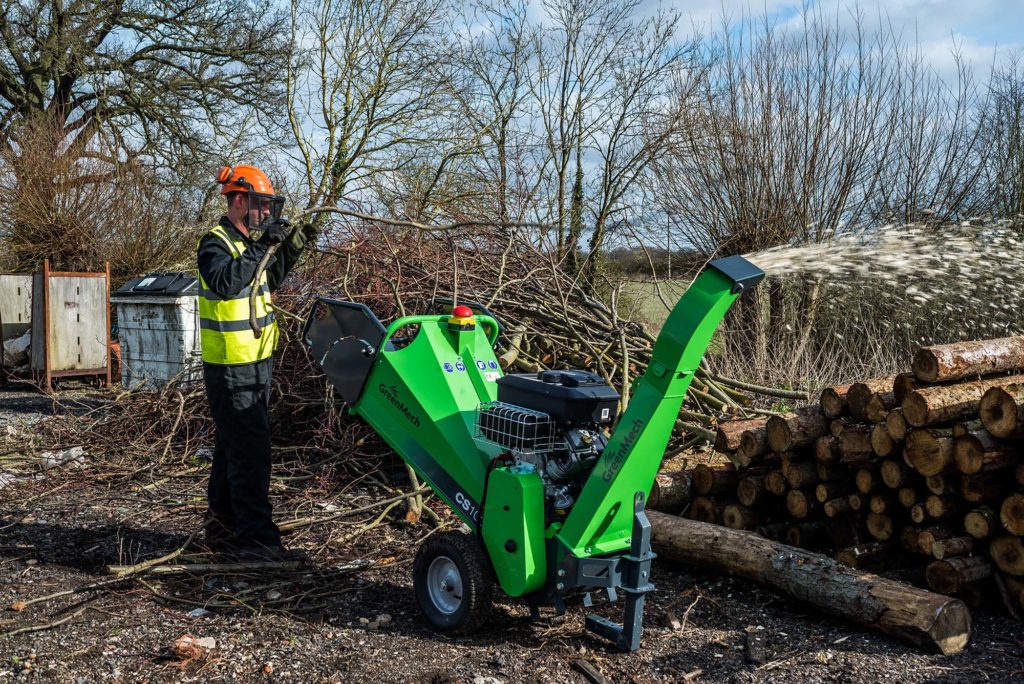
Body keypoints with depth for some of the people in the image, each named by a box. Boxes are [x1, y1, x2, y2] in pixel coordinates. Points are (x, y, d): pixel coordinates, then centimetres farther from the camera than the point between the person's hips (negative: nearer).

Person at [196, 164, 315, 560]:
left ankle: (222, 527, 26)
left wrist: (290, 249, 12)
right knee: (251, 451, -10)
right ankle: (255, 536, -5)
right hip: (231, 368, -10)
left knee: (233, 446, 16)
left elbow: (268, 282, 27)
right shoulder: (216, 244, -14)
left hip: (254, 363, 10)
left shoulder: (245, 242, 14)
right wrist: (262, 245, -32)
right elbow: (225, 282, -34)